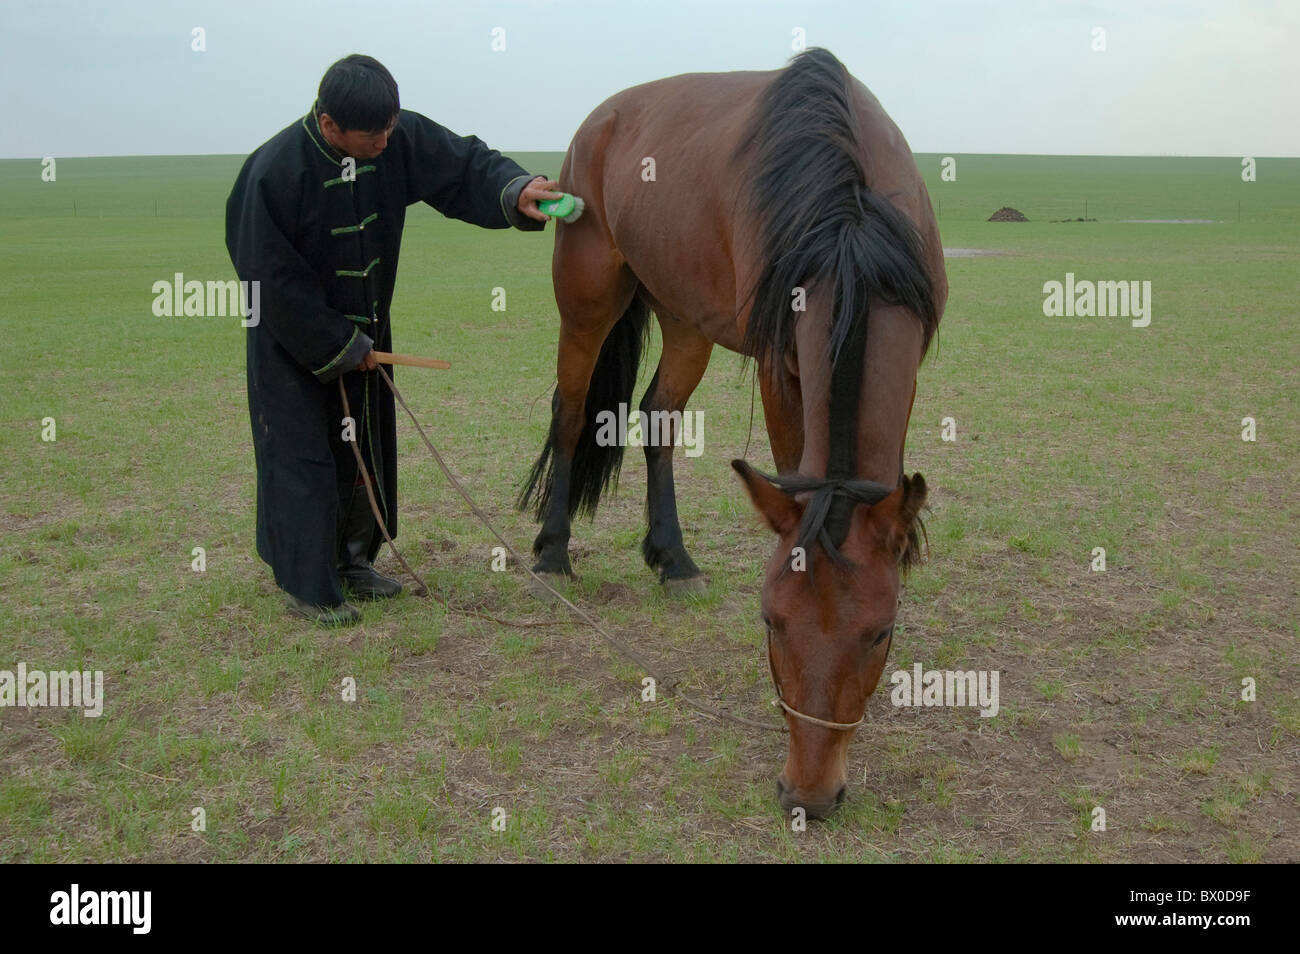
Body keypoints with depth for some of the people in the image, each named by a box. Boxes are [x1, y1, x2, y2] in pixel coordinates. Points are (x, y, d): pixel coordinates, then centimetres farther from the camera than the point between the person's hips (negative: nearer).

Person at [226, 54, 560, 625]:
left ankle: (350, 560, 31)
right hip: (293, 336, -6)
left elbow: (465, 167, -8)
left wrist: (515, 192, -32)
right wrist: (341, 347, -17)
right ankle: (305, 585, 9)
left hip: (367, 325, 6)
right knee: (303, 455, -2)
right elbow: (276, 282, -22)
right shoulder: (275, 171, -27)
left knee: (367, 445, 14)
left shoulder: (400, 138, -14)